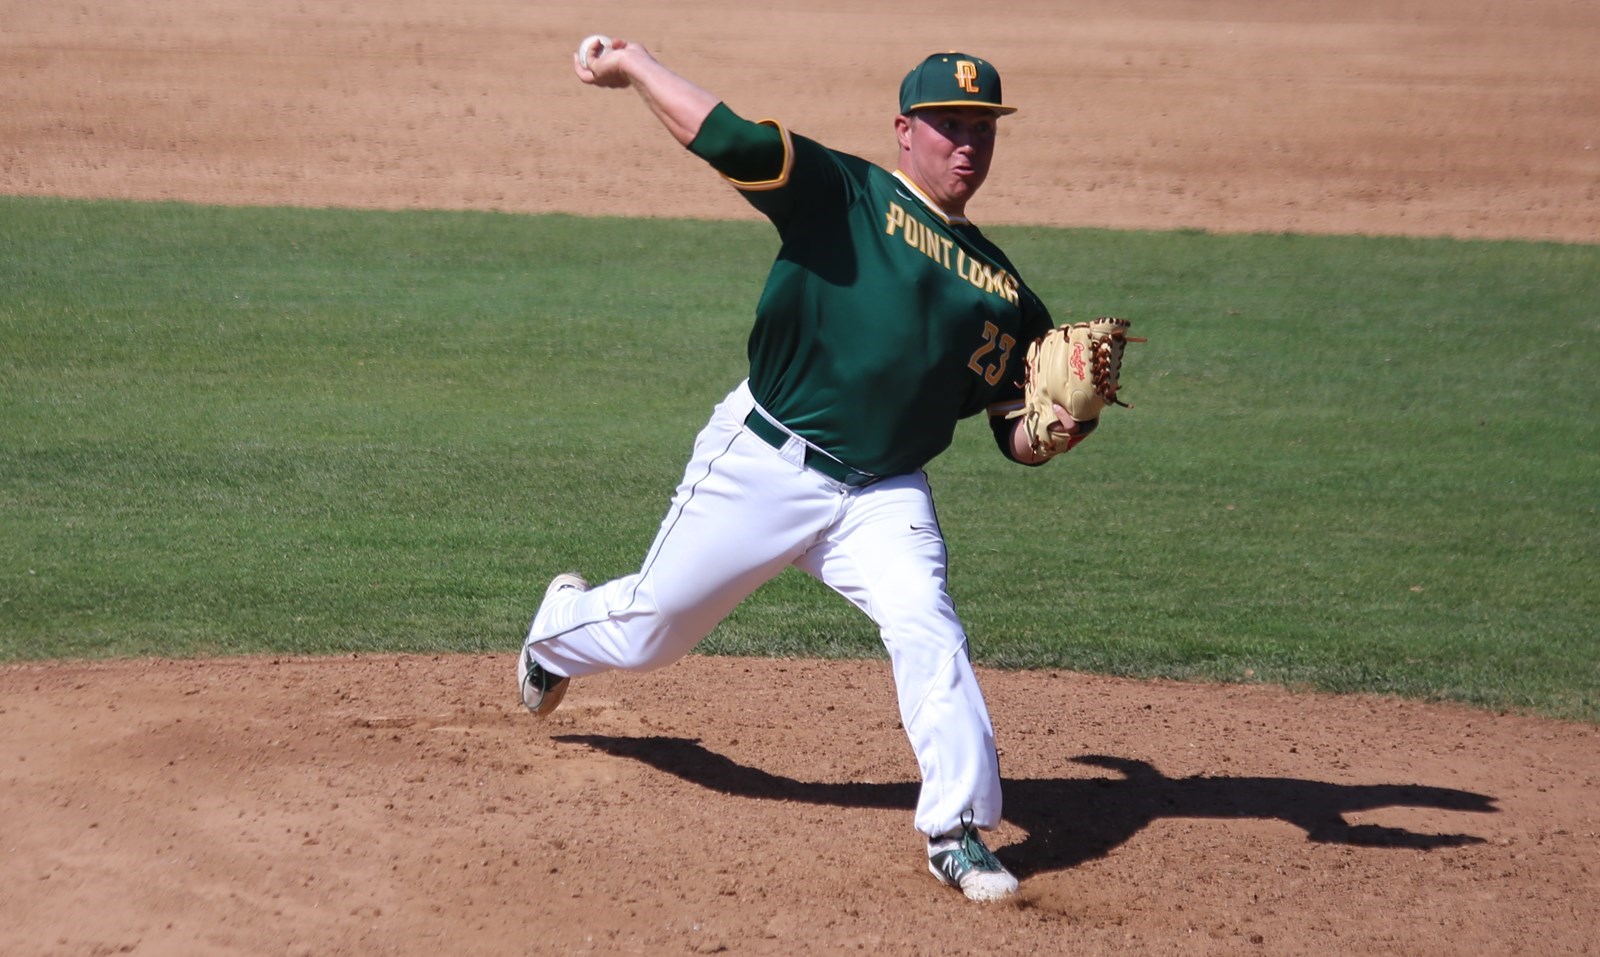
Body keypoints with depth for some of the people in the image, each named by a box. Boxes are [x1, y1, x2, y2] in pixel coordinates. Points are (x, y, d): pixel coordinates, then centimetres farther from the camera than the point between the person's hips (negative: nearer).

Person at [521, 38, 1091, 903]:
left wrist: (1057, 429, -11)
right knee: (646, 634, 12)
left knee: (929, 633, -23)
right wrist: (631, 65, -18)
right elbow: (722, 136, -18)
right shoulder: (844, 193, -5)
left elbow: (1014, 437, 11)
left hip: (883, 495, 3)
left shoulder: (1003, 289, 10)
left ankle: (958, 832, -16)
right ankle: (561, 627, 48)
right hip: (762, 464, -3)